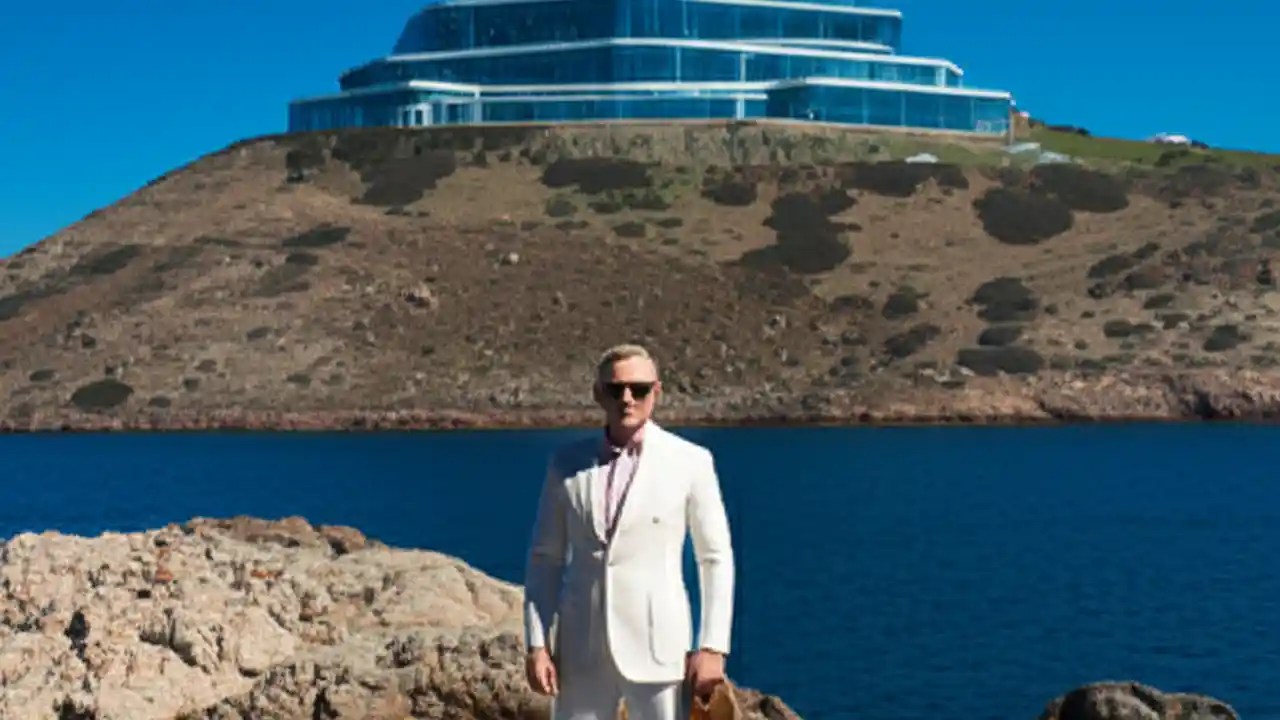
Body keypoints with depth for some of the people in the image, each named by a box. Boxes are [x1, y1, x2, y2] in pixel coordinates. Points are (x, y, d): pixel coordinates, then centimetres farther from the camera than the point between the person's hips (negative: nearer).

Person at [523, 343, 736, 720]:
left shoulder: (690, 462, -1)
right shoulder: (567, 463, 5)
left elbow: (716, 558, 1)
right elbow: (545, 557, 8)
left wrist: (712, 647, -4)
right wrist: (537, 643, 1)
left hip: (658, 646, -2)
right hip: (582, 646, 3)